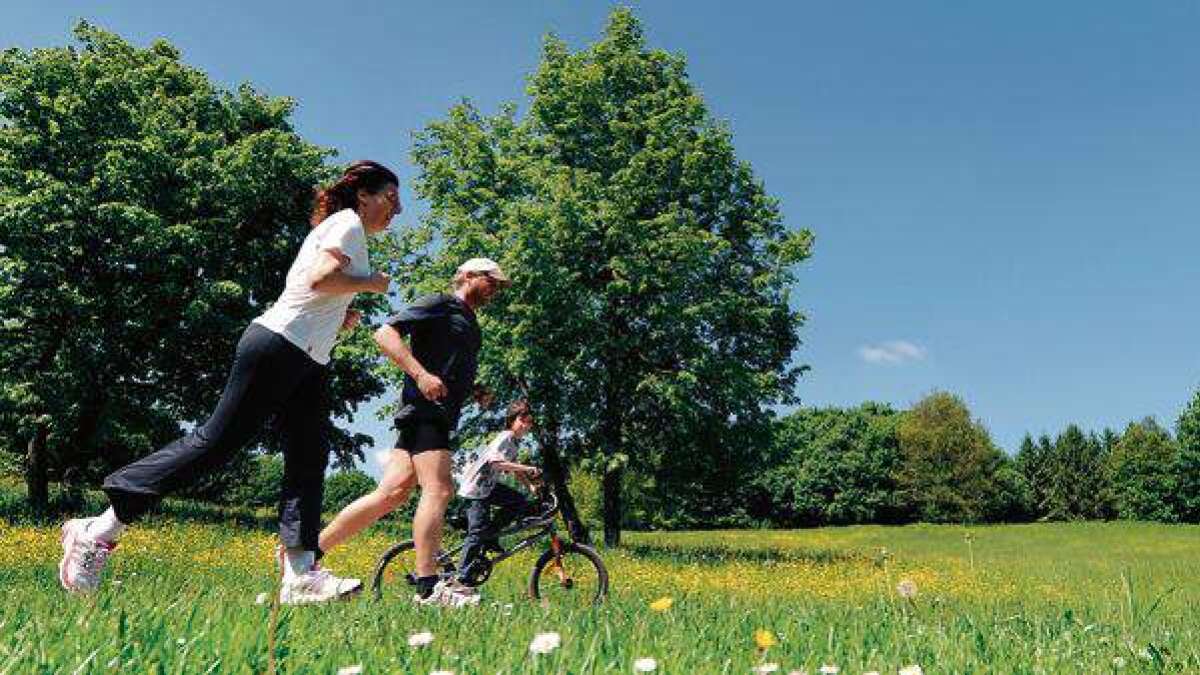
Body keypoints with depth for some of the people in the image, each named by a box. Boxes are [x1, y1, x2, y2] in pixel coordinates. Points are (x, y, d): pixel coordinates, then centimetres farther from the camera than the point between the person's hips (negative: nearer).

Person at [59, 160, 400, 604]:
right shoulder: (347, 222, -4)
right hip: (278, 346, -10)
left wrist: (339, 320, 14)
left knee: (309, 462, 0)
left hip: (308, 364, 11)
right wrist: (372, 283, -7)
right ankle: (101, 530, -2)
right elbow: (320, 279, -21)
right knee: (216, 442, -10)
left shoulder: (333, 229, 26)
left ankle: (300, 574, -4)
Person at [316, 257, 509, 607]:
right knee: (438, 489, -16)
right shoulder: (438, 304, 0)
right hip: (425, 409, -9)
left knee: (390, 493, 1)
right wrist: (420, 373, -21)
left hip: (440, 416, 9)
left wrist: (475, 391, 19)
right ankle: (428, 587, -16)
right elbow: (385, 333, -11)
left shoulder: (471, 326, 28)